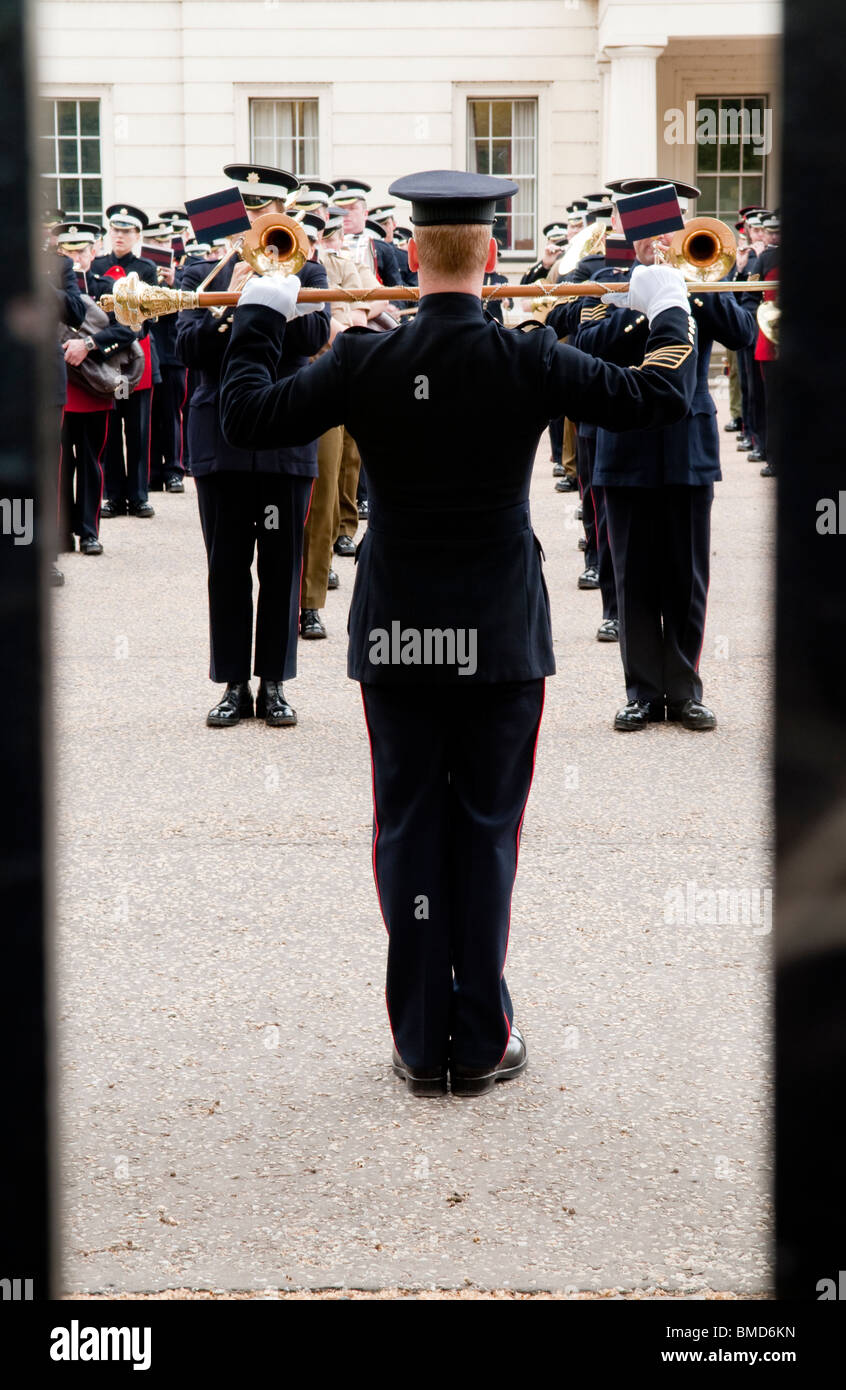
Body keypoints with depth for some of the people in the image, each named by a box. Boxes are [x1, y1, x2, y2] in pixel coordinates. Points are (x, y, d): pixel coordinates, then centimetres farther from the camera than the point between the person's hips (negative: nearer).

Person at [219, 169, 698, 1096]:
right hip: (502, 637, -1)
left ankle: (421, 1046, 12)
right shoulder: (530, 363, -10)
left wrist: (259, 316, 13)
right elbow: (662, 398, -4)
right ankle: (481, 1044, 13)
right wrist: (668, 310, 14)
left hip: (397, 637, 1)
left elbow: (247, 418, -2)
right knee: (487, 831, 7)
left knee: (409, 832, 8)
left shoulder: (365, 363, -8)